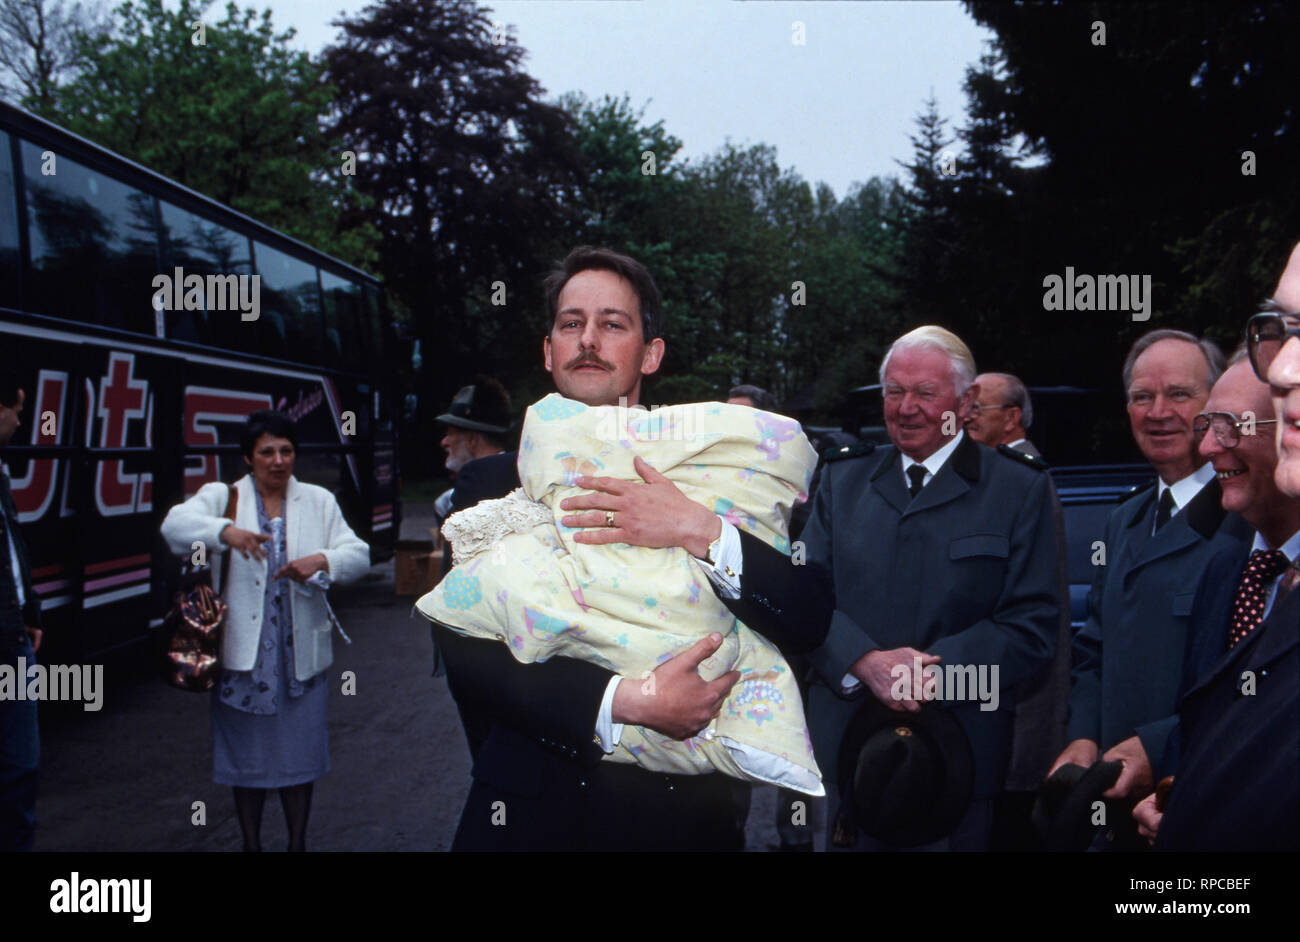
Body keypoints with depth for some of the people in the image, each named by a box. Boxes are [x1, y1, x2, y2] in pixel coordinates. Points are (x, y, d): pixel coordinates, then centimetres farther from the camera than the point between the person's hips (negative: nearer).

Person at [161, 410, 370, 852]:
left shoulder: (318, 501, 9)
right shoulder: (222, 496, 2)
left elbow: (358, 555, 3)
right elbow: (176, 524, -17)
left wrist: (322, 561, -19)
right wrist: (225, 531, -36)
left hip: (301, 653, 2)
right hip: (243, 652, -1)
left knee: (300, 750, 9)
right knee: (247, 753, 9)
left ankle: (298, 842, 26)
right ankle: (251, 843, 26)